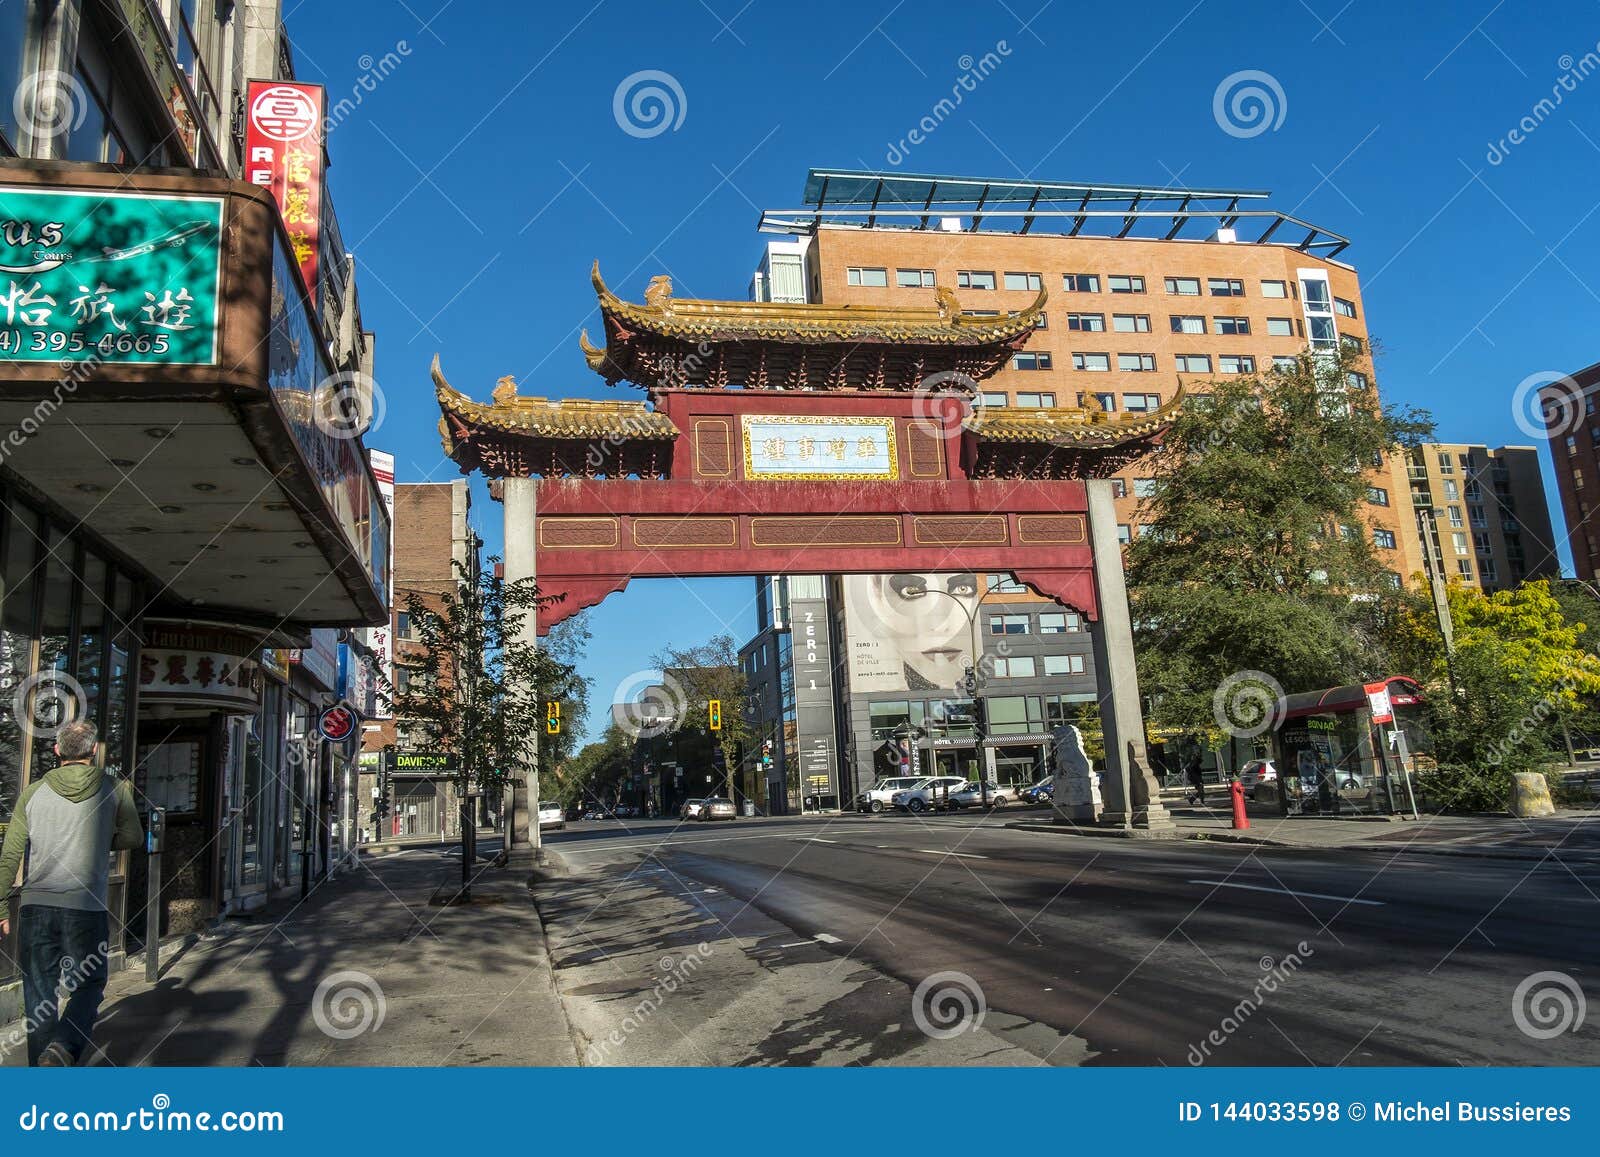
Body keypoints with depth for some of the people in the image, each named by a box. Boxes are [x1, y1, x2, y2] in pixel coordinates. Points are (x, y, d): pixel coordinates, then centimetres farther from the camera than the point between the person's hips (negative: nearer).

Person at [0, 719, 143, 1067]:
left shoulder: (33, 792, 5)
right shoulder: (116, 788, -1)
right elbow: (133, 837, 9)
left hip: (35, 906, 3)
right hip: (87, 907, -2)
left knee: (39, 992, 11)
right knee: (88, 985, 10)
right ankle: (63, 1048, -16)